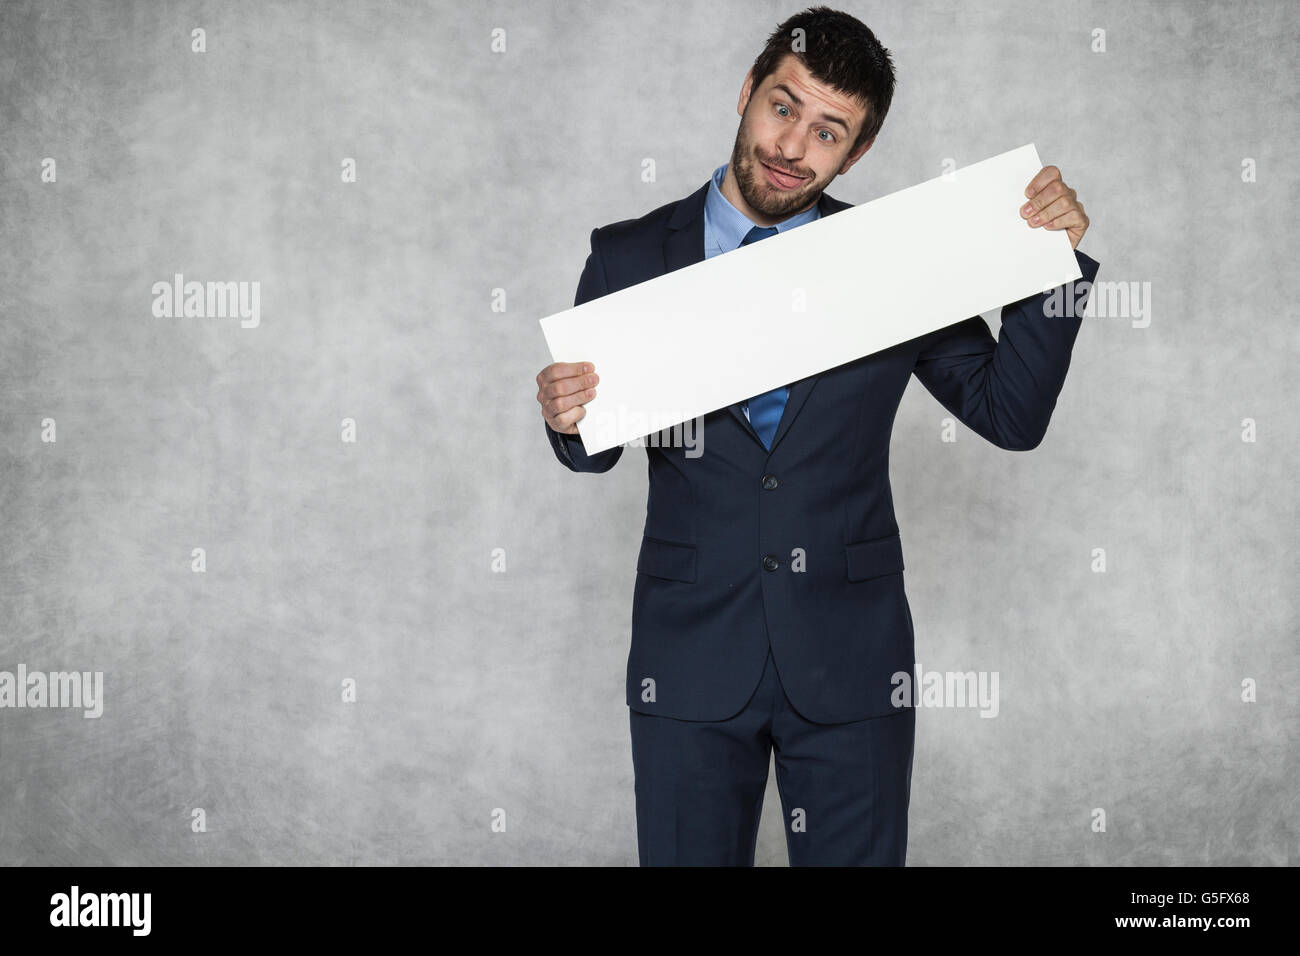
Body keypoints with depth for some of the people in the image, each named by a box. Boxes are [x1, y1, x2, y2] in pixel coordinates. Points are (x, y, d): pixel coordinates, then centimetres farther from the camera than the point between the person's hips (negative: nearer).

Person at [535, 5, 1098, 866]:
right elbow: (597, 452, 7)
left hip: (852, 663, 0)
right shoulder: (630, 260, -1)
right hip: (691, 658, 0)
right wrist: (569, 419, -16)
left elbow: (1011, 415, 1)